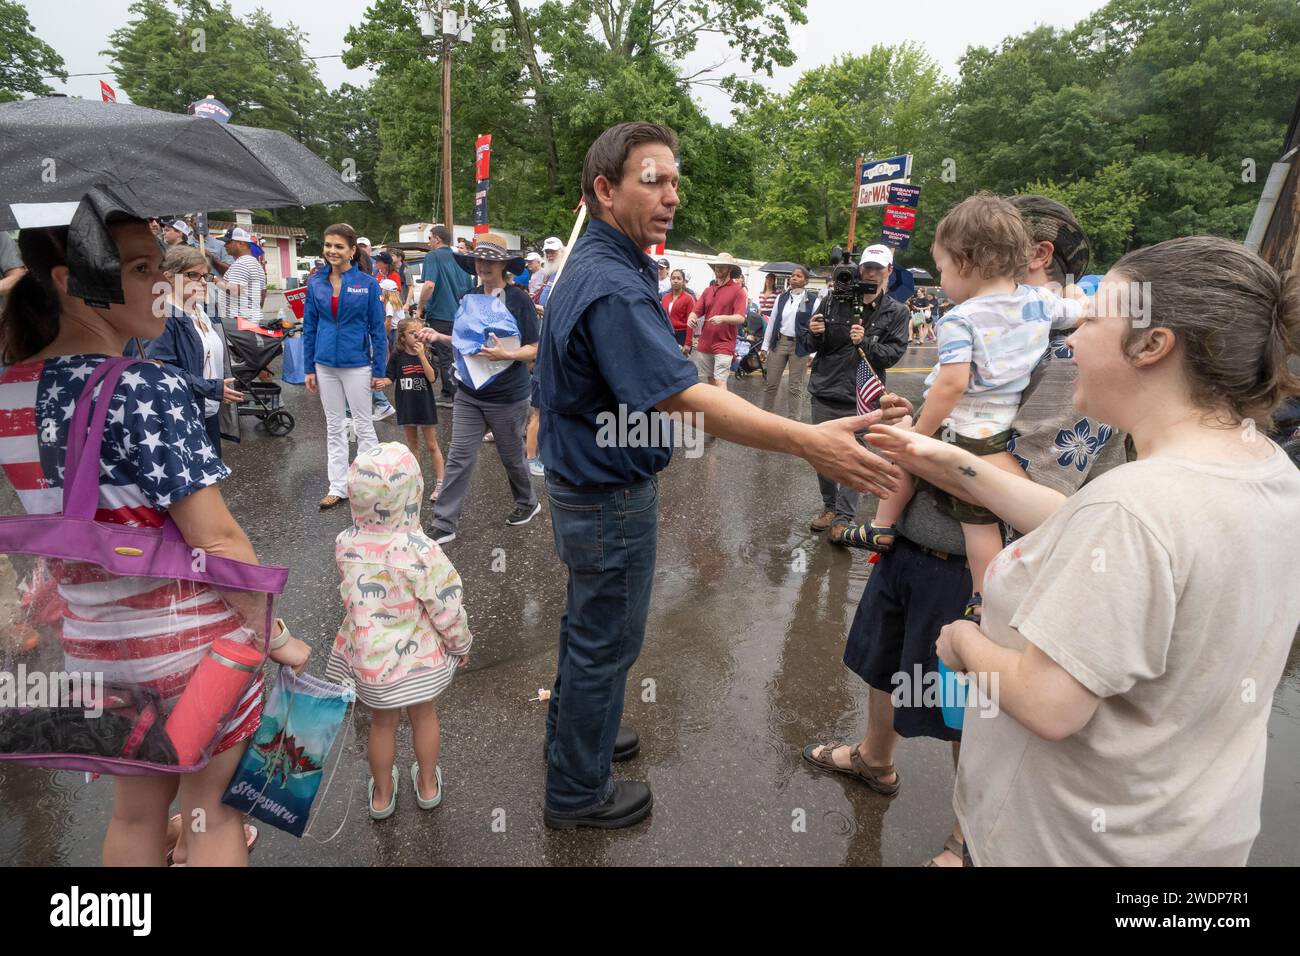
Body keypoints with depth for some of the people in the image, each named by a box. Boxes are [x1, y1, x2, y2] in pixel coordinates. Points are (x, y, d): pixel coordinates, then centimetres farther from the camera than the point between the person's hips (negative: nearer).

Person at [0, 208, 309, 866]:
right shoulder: (144, 390, -21)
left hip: (97, 645, 7)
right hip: (195, 641, -6)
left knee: (134, 809, 25)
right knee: (212, 810, 14)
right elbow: (217, 540, -22)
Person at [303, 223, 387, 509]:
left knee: (364, 425, 5)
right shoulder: (316, 283, 3)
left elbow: (378, 329, -4)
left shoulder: (367, 284, -6)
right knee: (334, 427, 11)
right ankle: (338, 486, 20)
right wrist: (309, 368, 5)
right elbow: (309, 327, 8)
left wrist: (379, 370, -6)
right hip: (326, 365, 4)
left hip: (357, 364, -4)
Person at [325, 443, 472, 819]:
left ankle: (382, 795, 44)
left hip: (369, 661, 3)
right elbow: (447, 611, -19)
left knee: (382, 723, 23)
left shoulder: (345, 544, -16)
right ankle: (427, 785, 44)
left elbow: (351, 597, 0)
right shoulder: (419, 552, -29)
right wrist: (461, 645, -2)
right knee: (424, 714, 23)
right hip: (421, 658, -2)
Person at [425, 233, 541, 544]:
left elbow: (533, 349, -10)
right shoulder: (469, 298, 6)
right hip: (469, 393, 4)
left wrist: (505, 355, -27)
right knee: (459, 458, 1)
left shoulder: (519, 299, -10)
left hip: (508, 396, -4)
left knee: (511, 456, 13)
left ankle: (528, 502, 39)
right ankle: (444, 524, 7)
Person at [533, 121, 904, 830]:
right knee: (604, 640, 6)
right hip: (610, 497, -10)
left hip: (585, 483, 10)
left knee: (588, 625, 25)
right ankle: (577, 794, 27)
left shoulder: (594, 264, 8)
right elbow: (684, 399, -37)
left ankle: (574, 734, 47)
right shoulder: (613, 286, -27)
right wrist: (807, 441, -40)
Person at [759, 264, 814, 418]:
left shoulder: (812, 301, -4)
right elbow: (772, 322, 9)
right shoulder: (781, 297, 6)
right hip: (779, 342, 3)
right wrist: (765, 346, 6)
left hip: (799, 345, -3)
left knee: (795, 387, 4)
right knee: (771, 384, 8)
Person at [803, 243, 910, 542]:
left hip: (860, 398, -2)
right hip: (824, 392, 2)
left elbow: (893, 354, -7)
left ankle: (844, 518, 10)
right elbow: (810, 347, 7)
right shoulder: (833, 301, 4)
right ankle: (829, 506, 28)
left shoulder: (896, 312, 2)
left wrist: (866, 341, -22)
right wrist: (814, 334, -15)